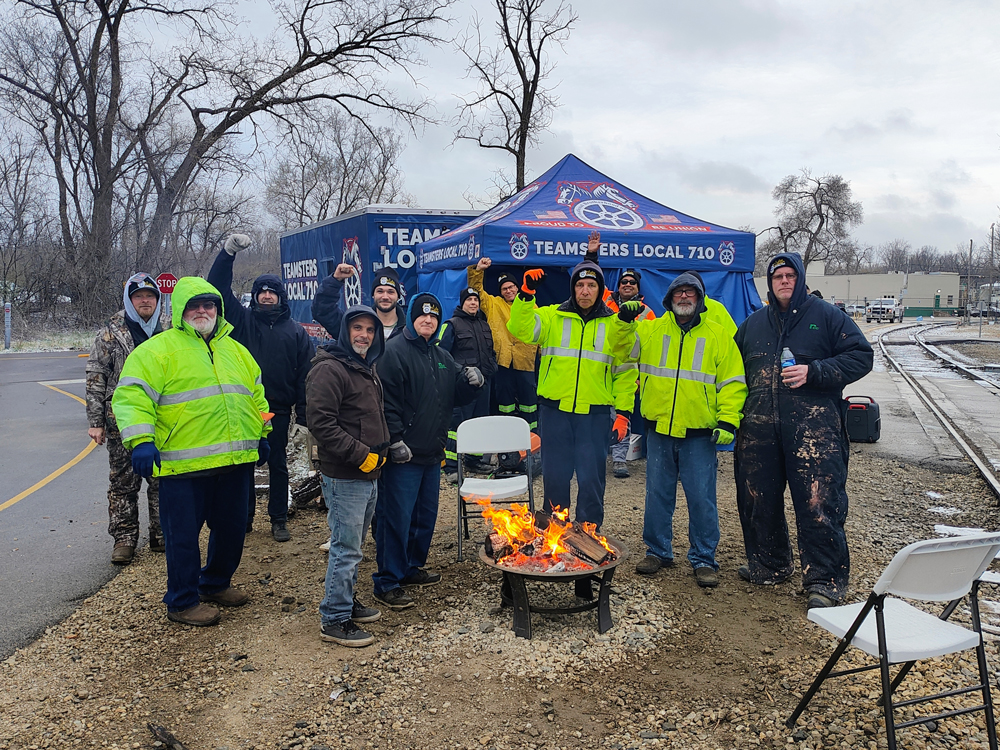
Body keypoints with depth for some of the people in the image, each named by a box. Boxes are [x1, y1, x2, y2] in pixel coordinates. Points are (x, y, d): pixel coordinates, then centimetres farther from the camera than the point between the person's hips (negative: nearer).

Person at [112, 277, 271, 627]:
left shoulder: (234, 349, 17)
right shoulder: (158, 349, -3)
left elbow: (256, 394, 25)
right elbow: (131, 396, -12)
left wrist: (262, 434, 21)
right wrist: (141, 440, -23)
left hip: (236, 461, 6)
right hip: (185, 465, -6)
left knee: (231, 528, 16)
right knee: (183, 534, 3)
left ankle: (216, 584, 37)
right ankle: (182, 602, 19)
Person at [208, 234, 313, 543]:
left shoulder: (296, 332, 5)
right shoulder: (242, 320, 5)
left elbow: (305, 377, 2)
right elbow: (218, 287, -2)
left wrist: (303, 417, -4)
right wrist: (228, 252, -14)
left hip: (278, 411, 0)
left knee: (278, 466, 9)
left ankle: (279, 520, 20)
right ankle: (244, 518, 23)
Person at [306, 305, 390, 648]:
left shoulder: (366, 369, 16)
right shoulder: (329, 369, -15)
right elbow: (321, 423, -23)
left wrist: (381, 449, 14)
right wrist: (361, 455, -22)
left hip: (369, 474, 10)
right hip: (344, 477, -9)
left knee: (352, 544, 19)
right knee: (346, 548, -5)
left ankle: (346, 601, 33)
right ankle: (334, 619, 6)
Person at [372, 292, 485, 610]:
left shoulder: (441, 357, 15)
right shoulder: (394, 351, -11)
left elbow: (458, 396, 18)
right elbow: (387, 400, -18)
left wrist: (472, 381, -4)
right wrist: (395, 441, -22)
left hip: (432, 453, 9)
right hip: (405, 454, -8)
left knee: (426, 515, 17)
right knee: (397, 518, -4)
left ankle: (412, 567, 33)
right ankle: (387, 582, 5)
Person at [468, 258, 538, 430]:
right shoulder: (493, 304, 10)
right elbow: (476, 289, 9)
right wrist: (477, 270, -5)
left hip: (525, 359, 0)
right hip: (503, 359, 1)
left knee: (528, 395, 6)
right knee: (504, 395, 8)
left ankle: (531, 430, 16)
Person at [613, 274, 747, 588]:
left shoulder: (717, 335, 3)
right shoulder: (651, 330, 8)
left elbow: (732, 381, 2)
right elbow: (623, 348, 5)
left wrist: (728, 419, -8)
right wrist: (624, 321, -11)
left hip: (699, 434, -2)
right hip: (659, 429, 2)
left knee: (702, 498, 1)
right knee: (658, 495, 11)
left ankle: (703, 559, 15)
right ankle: (657, 552, 25)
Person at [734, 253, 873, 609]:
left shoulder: (825, 315, 4)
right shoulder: (753, 324, 17)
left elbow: (861, 355, 0)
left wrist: (814, 372, -13)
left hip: (813, 427, -5)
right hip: (760, 429, 5)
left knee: (818, 504, -8)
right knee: (758, 500, 11)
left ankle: (825, 581, 2)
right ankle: (768, 565, 29)